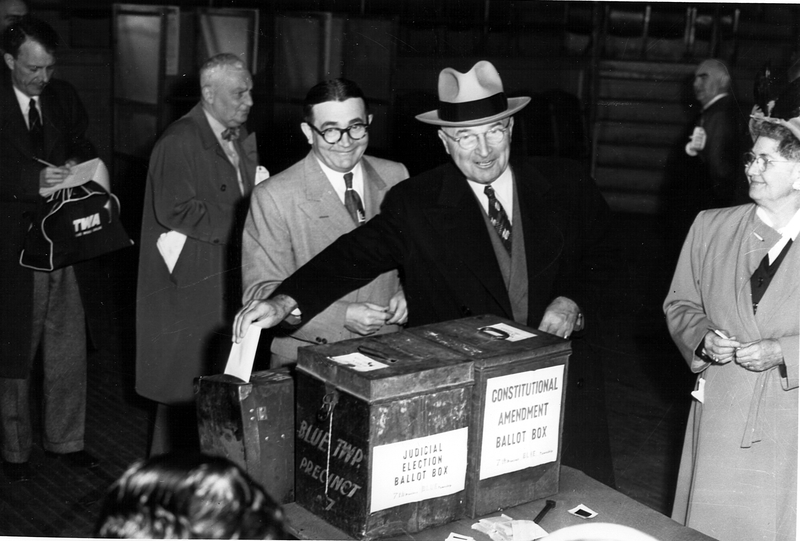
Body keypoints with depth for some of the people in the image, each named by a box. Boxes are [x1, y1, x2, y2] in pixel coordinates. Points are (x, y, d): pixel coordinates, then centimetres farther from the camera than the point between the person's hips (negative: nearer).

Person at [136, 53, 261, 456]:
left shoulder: (239, 138, 11)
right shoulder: (180, 142, -14)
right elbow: (176, 212, -19)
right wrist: (240, 222, -16)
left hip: (228, 281, 8)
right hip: (190, 286, -7)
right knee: (186, 383, 0)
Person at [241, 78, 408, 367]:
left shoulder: (396, 177, 5)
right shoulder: (273, 197, -7)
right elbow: (261, 294, -8)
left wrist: (408, 291, -4)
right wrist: (341, 317, -18)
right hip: (308, 362, -1)